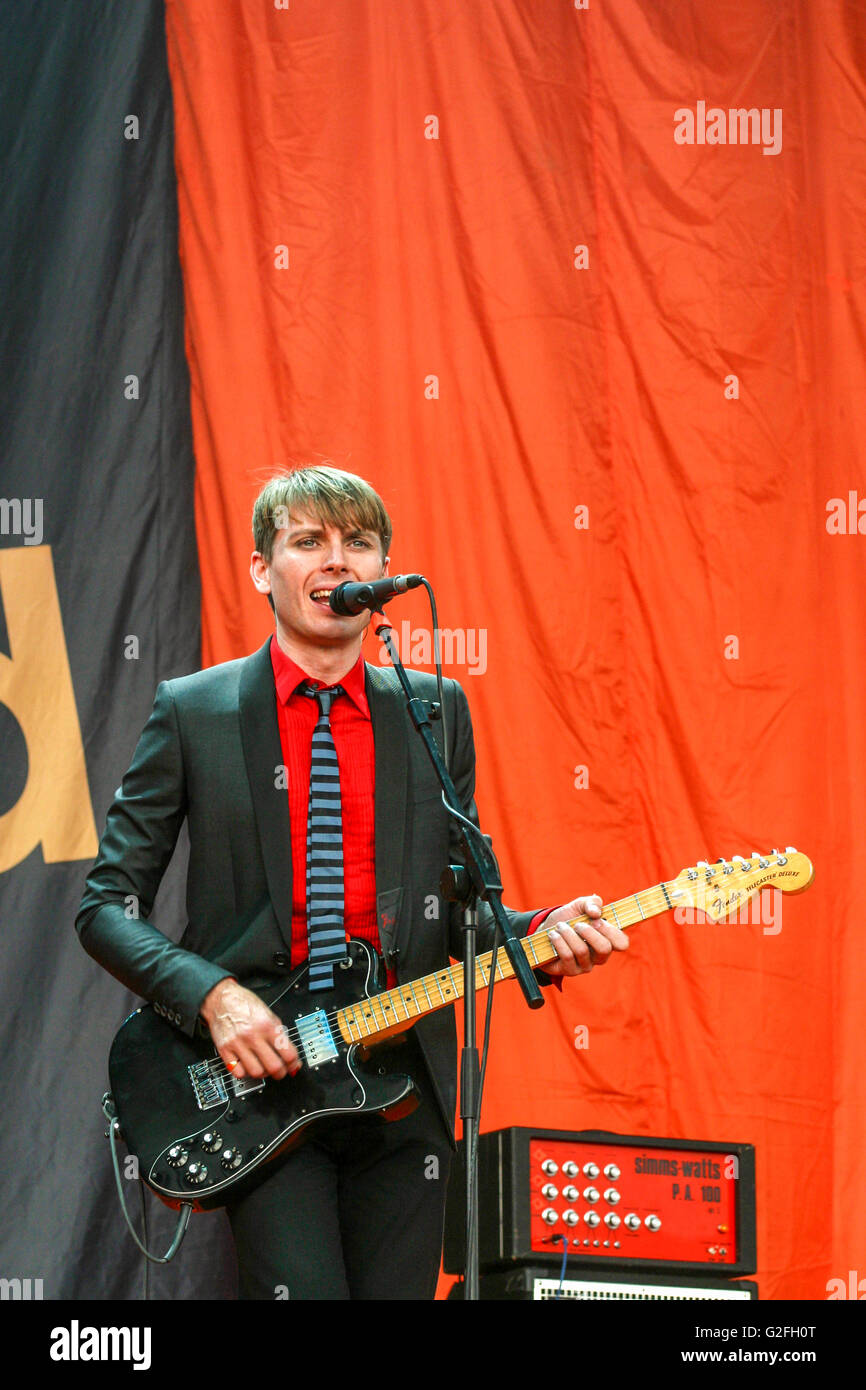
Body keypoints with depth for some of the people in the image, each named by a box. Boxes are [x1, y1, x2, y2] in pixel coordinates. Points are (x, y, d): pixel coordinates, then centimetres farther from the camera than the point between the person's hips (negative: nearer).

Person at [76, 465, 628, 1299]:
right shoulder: (193, 713, 2)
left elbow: (461, 909, 13)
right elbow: (106, 907, 1)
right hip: (257, 1075, -3)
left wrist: (539, 937, -8)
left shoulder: (437, 711, 11)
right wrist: (213, 995, -14)